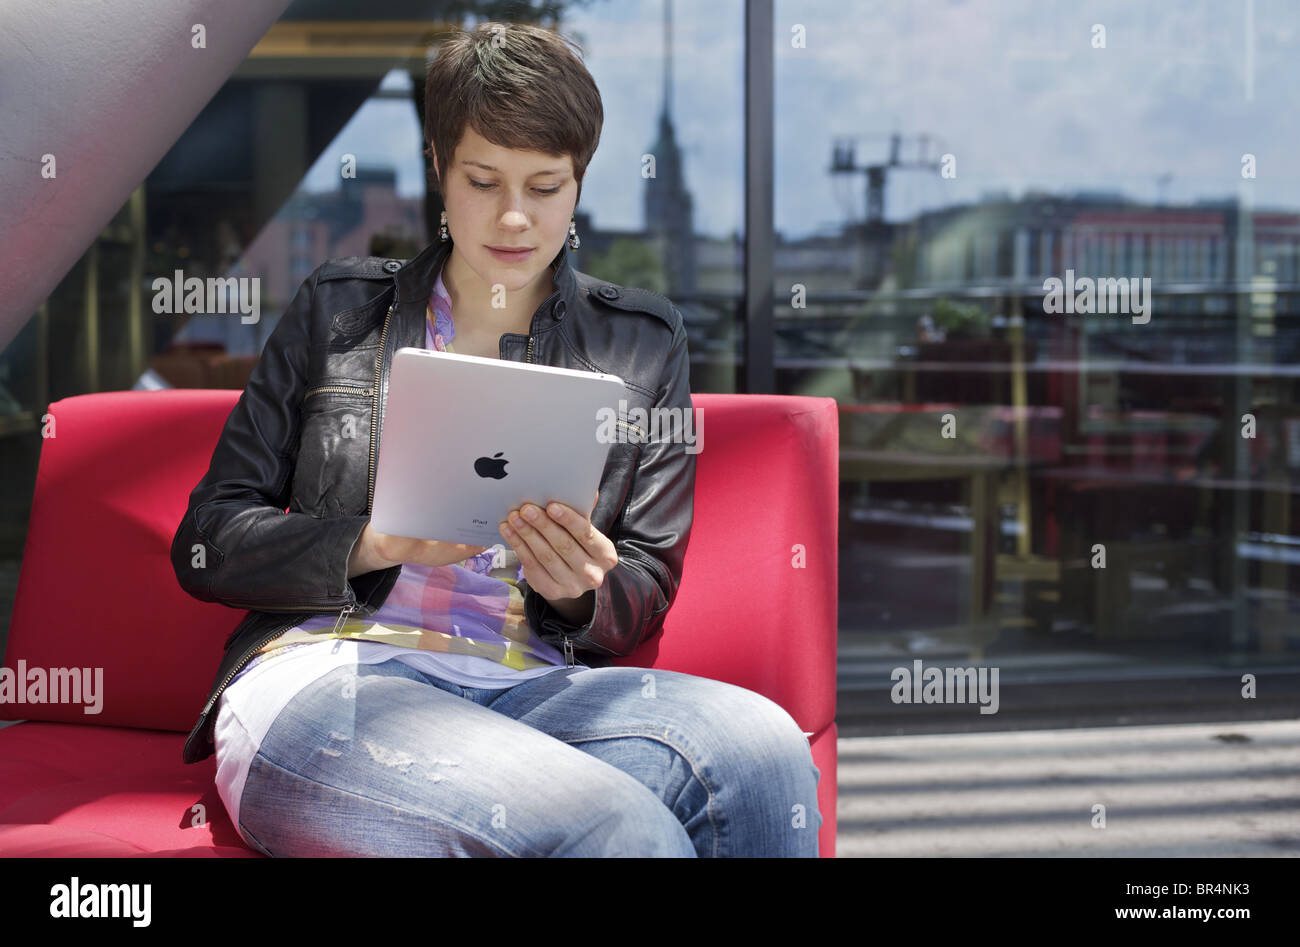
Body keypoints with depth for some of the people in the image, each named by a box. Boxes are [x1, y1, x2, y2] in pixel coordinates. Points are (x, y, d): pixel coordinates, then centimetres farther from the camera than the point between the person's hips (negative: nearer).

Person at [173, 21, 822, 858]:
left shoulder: (642, 343, 17)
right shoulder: (338, 310, 15)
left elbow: (644, 594, 16)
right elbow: (206, 544, 10)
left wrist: (579, 593, -8)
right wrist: (377, 546, -8)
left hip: (531, 689, 4)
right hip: (324, 678, -3)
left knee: (758, 741, -30)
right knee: (617, 824, -35)